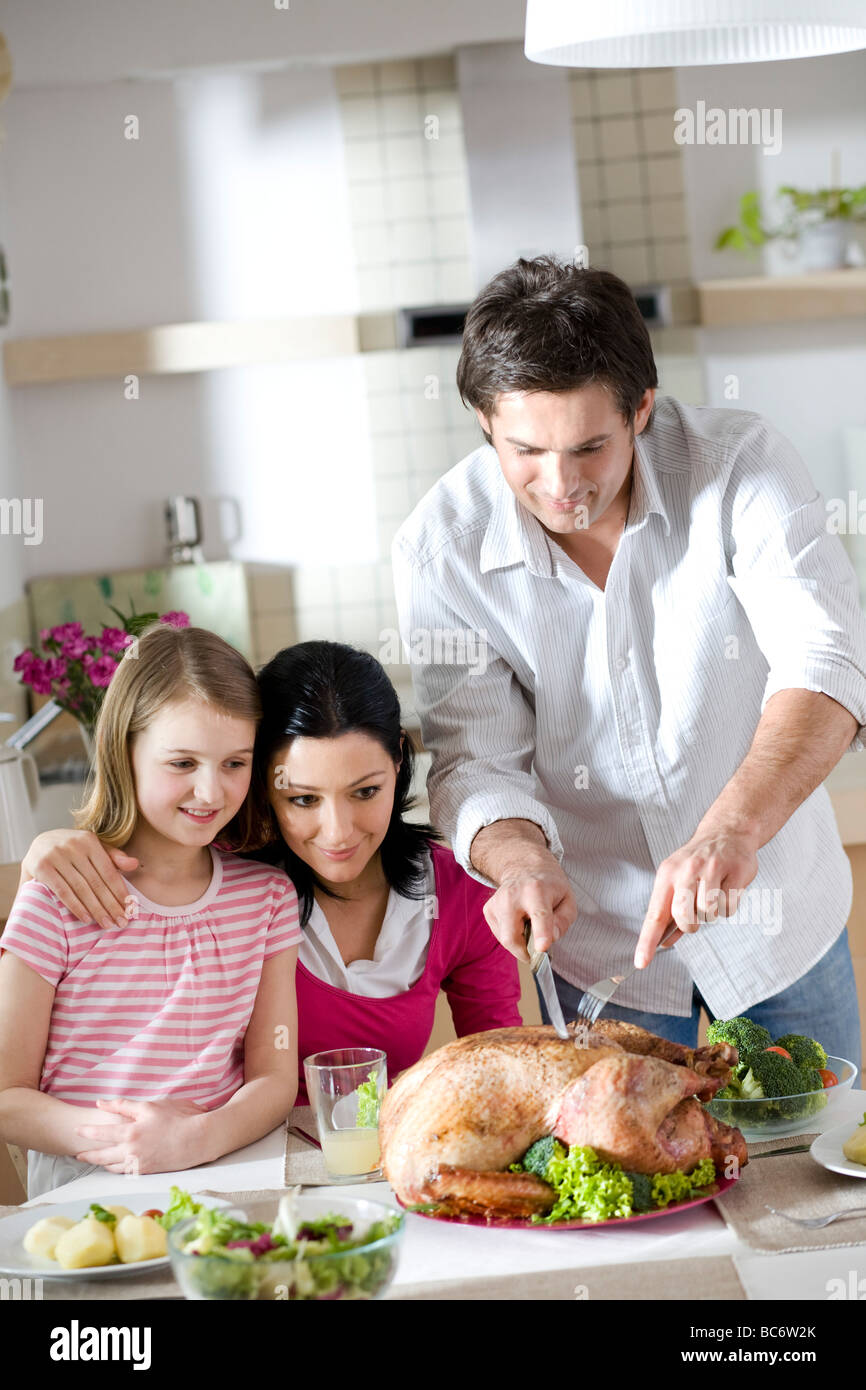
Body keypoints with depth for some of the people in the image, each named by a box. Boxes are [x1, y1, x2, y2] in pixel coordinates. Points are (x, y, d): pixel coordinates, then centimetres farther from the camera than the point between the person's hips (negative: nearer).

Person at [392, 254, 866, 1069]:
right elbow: (476, 758, -14)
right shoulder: (441, 547, -17)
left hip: (778, 916, 0)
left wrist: (733, 828, -47)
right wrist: (520, 858, -37)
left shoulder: (740, 464, -20)